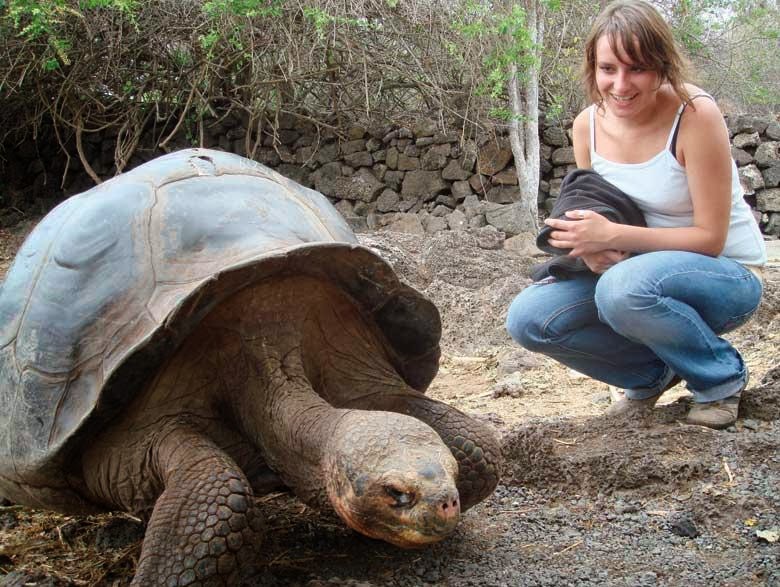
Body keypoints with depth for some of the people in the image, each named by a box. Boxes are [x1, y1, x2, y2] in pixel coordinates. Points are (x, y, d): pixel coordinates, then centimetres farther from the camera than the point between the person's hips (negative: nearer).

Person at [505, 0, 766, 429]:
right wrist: (591, 247, -18)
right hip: (631, 272, 6)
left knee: (625, 287, -38)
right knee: (527, 318, -14)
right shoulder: (588, 125, -4)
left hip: (727, 275, -6)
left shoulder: (695, 115, -21)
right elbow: (594, 216, 7)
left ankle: (723, 377, -8)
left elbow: (710, 237, -19)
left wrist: (612, 236, -29)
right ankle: (654, 373, 8)